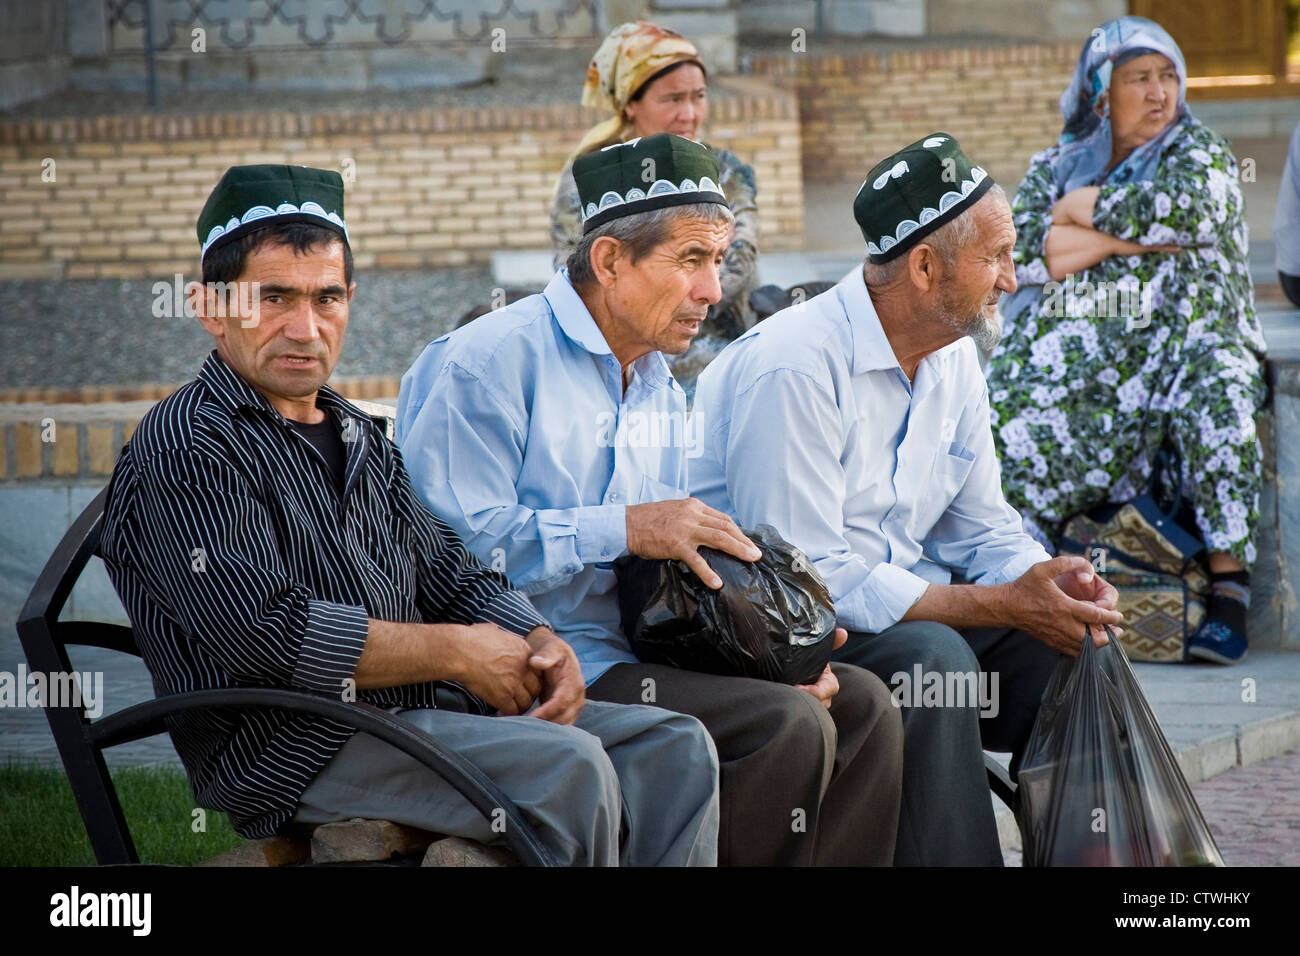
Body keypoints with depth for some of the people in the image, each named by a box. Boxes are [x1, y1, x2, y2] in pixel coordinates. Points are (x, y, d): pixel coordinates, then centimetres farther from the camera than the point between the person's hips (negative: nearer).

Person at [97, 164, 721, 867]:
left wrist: (542, 644, -2)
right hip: (292, 749, -9)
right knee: (567, 768, -28)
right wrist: (454, 652, -13)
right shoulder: (182, 447, -8)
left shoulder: (359, 439, 21)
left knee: (673, 747, -3)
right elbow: (262, 630, -20)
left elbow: (452, 575, 21)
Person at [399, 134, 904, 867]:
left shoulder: (660, 389, 21)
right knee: (787, 725, -23)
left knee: (861, 703, -3)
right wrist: (626, 529, -20)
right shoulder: (486, 364, -9)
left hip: (636, 657, 9)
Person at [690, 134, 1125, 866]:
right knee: (933, 657, -33)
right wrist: (1003, 605, -24)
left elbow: (980, 527, 14)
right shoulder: (794, 368, -21)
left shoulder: (954, 359, 7)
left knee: (1066, 642, -9)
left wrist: (1044, 580, -11)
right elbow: (807, 580, -24)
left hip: (902, 608, 9)